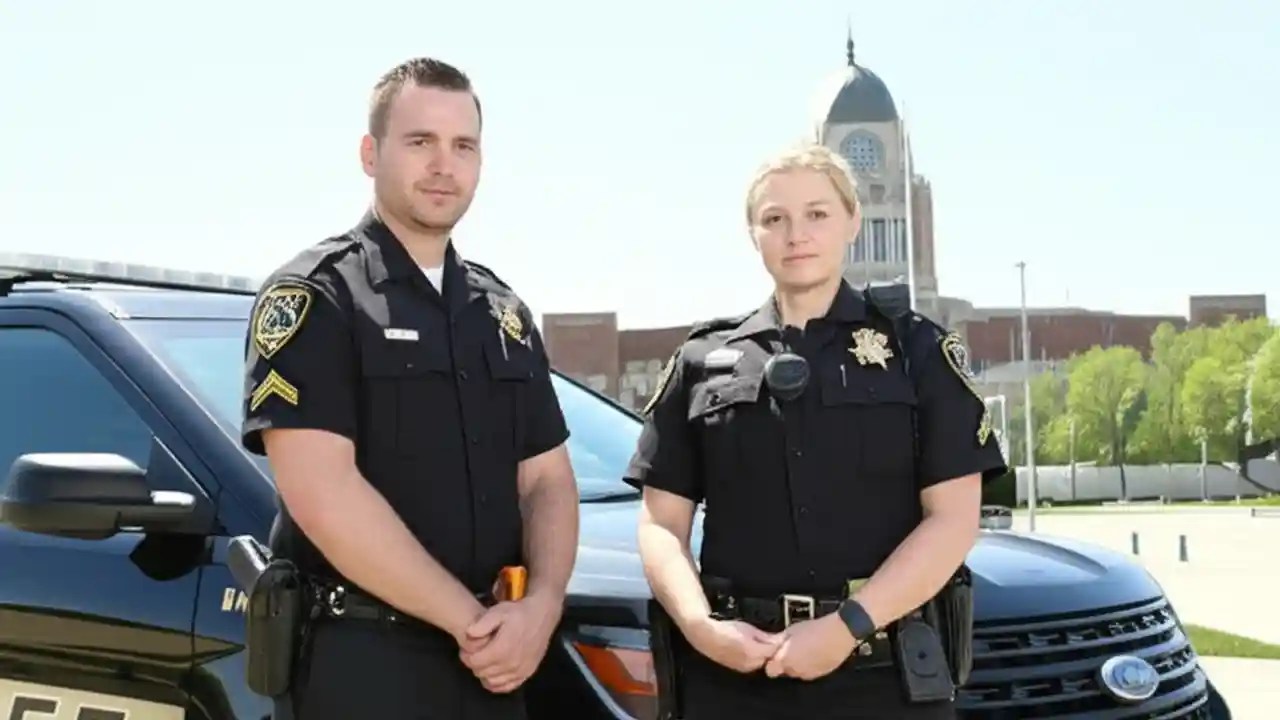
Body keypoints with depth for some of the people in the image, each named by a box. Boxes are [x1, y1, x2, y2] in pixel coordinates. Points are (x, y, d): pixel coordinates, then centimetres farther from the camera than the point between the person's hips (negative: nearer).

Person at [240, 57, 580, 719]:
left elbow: (547, 478, 10)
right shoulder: (315, 296, -8)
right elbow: (322, 492, -18)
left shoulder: (503, 311, 12)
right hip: (359, 664, -6)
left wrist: (542, 605, -9)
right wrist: (471, 618, -15)